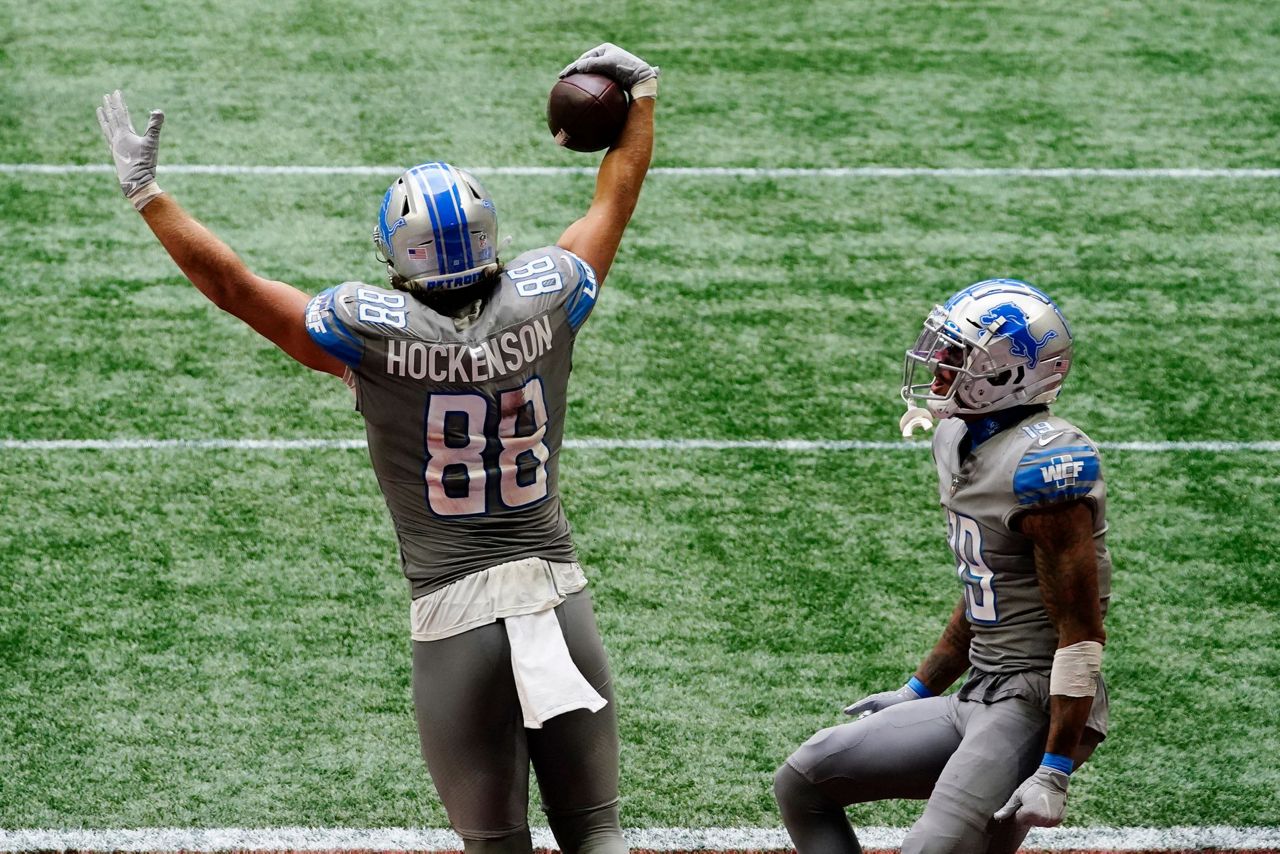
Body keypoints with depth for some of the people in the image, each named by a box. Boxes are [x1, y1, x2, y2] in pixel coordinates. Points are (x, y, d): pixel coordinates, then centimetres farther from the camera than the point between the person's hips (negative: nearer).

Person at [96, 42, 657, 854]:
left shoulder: (372, 334, -12)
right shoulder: (546, 299, -4)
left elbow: (235, 285, -4)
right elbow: (617, 196, 13)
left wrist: (146, 192, 5)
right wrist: (640, 94, 28)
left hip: (457, 616, -3)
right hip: (560, 596, 3)